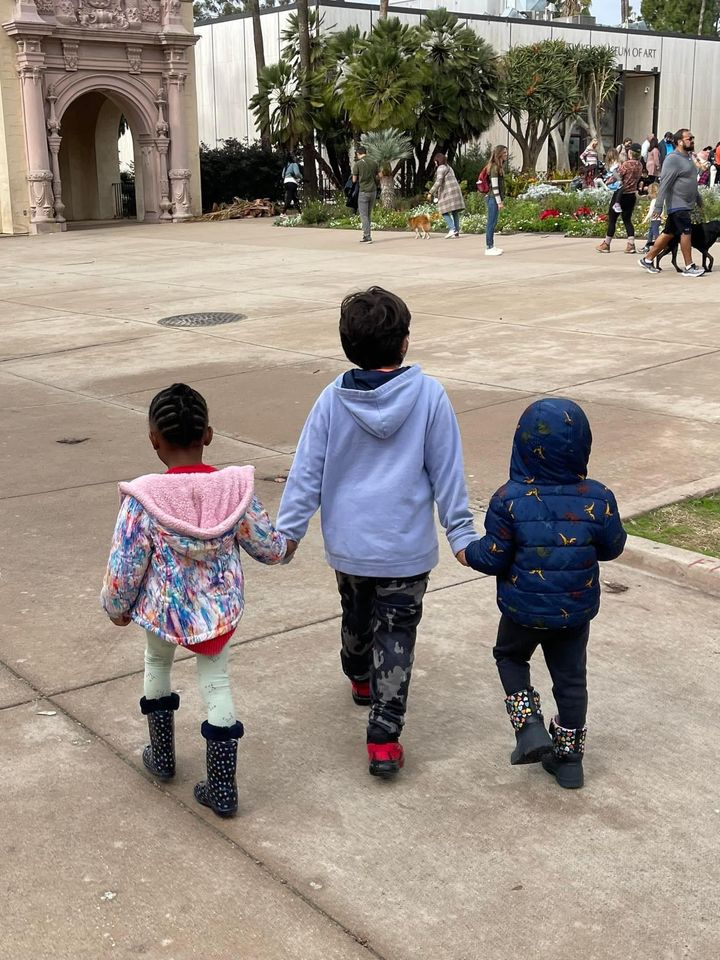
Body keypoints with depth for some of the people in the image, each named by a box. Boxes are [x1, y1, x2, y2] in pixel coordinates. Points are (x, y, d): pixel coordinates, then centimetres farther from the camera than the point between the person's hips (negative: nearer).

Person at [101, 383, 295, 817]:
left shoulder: (143, 499, -22)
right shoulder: (237, 487, -15)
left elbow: (124, 568, -13)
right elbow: (269, 547, -3)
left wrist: (116, 608, 6)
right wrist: (288, 544, 20)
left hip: (163, 610, -1)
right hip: (220, 609, 1)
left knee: (157, 665, 27)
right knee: (216, 681, 15)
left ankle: (162, 756, 42)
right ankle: (222, 789, 17)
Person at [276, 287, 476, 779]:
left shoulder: (333, 399, -9)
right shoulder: (429, 396, -14)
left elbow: (307, 473, -6)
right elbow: (447, 473, -7)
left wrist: (287, 531, 3)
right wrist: (461, 533, 2)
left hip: (347, 543, 3)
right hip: (407, 548, -3)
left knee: (356, 616, 27)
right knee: (395, 638, 7)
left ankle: (359, 678, 54)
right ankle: (384, 740, 5)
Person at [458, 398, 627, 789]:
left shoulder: (510, 500, -20)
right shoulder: (597, 499, -14)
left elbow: (494, 559, -15)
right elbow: (612, 548, 0)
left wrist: (467, 553, 5)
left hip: (523, 609, -2)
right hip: (576, 610, 2)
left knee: (510, 656, 25)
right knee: (570, 677, 17)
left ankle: (530, 727, 10)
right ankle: (568, 758, 26)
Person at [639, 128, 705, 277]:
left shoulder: (688, 157, 16)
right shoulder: (673, 159, -15)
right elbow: (664, 184, -20)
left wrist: (698, 198, 31)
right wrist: (658, 206, -23)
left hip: (686, 204, 9)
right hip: (677, 204, -9)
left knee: (668, 233, 11)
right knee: (686, 232, -9)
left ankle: (647, 259, 18)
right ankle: (689, 267, -3)